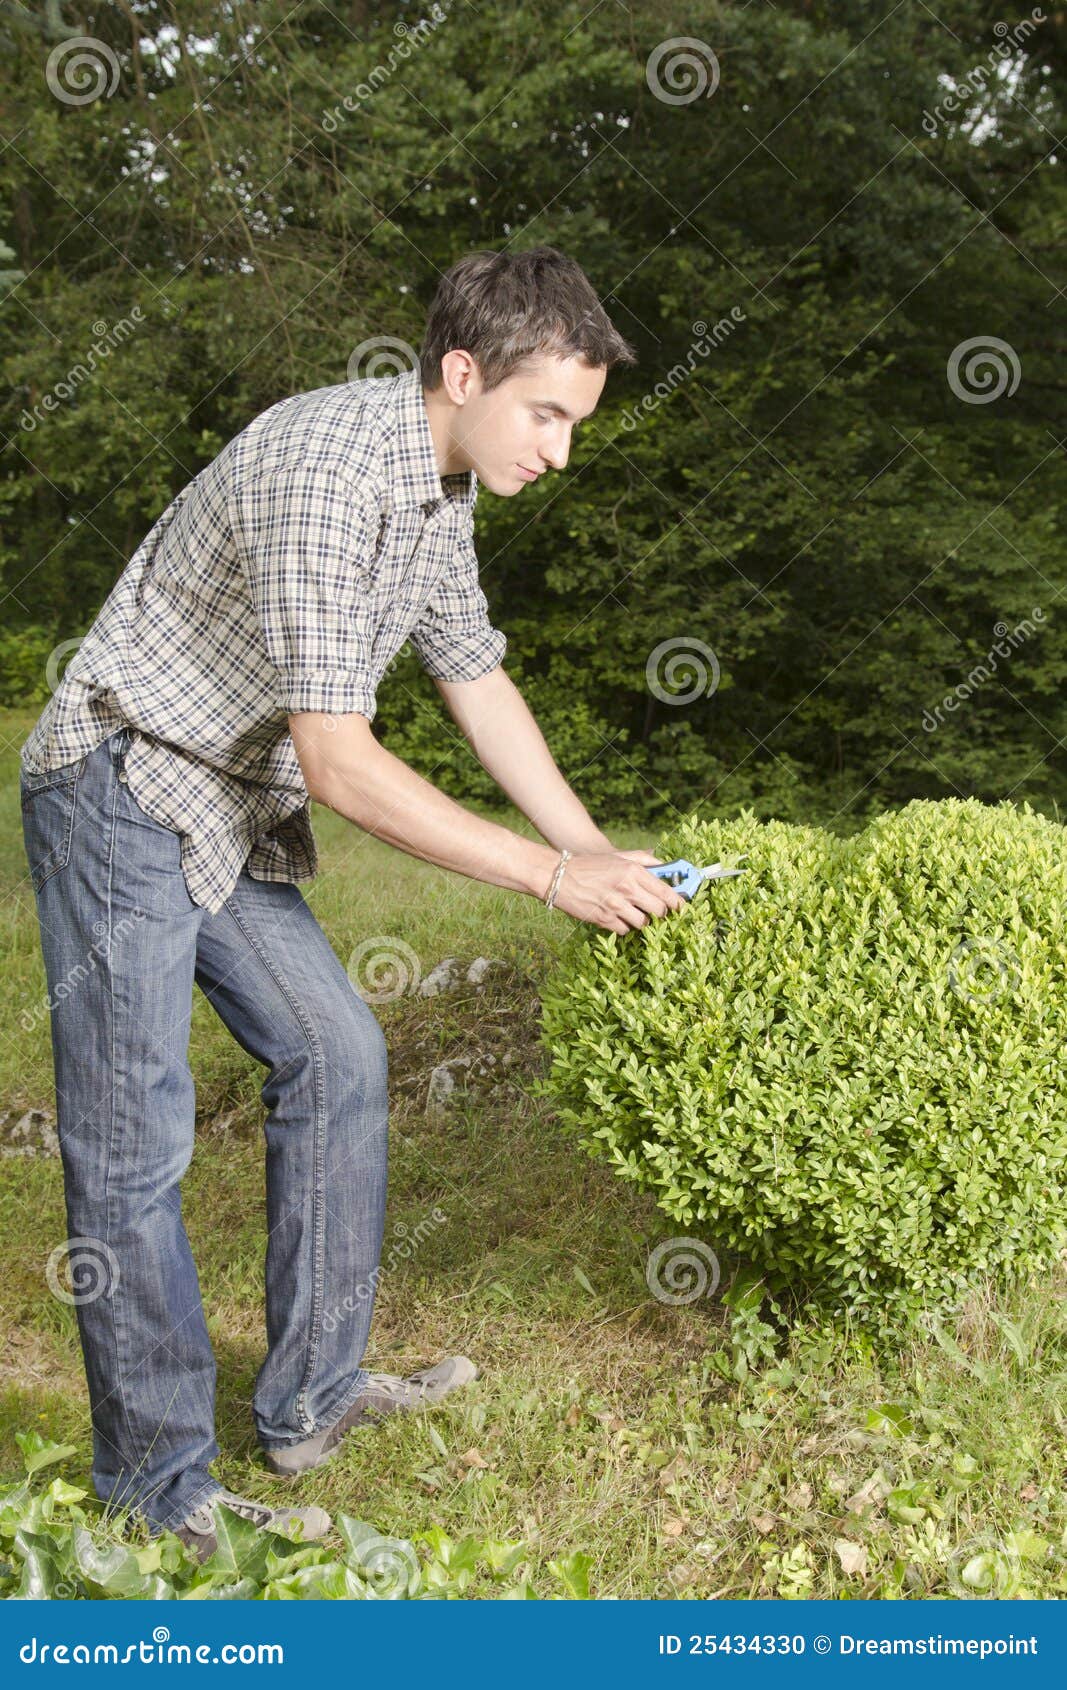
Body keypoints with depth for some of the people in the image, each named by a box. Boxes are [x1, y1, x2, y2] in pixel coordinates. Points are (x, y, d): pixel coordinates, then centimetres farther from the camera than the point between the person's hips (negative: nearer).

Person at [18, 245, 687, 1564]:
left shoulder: (442, 485, 4)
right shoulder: (326, 474, -27)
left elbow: (478, 683, 14)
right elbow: (339, 765, -29)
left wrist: (604, 859, 11)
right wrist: (552, 877, -24)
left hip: (229, 814, 10)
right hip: (123, 796, -10)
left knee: (333, 1054, 9)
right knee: (134, 1140, -6)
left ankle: (311, 1397, 19)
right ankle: (160, 1484, 5)